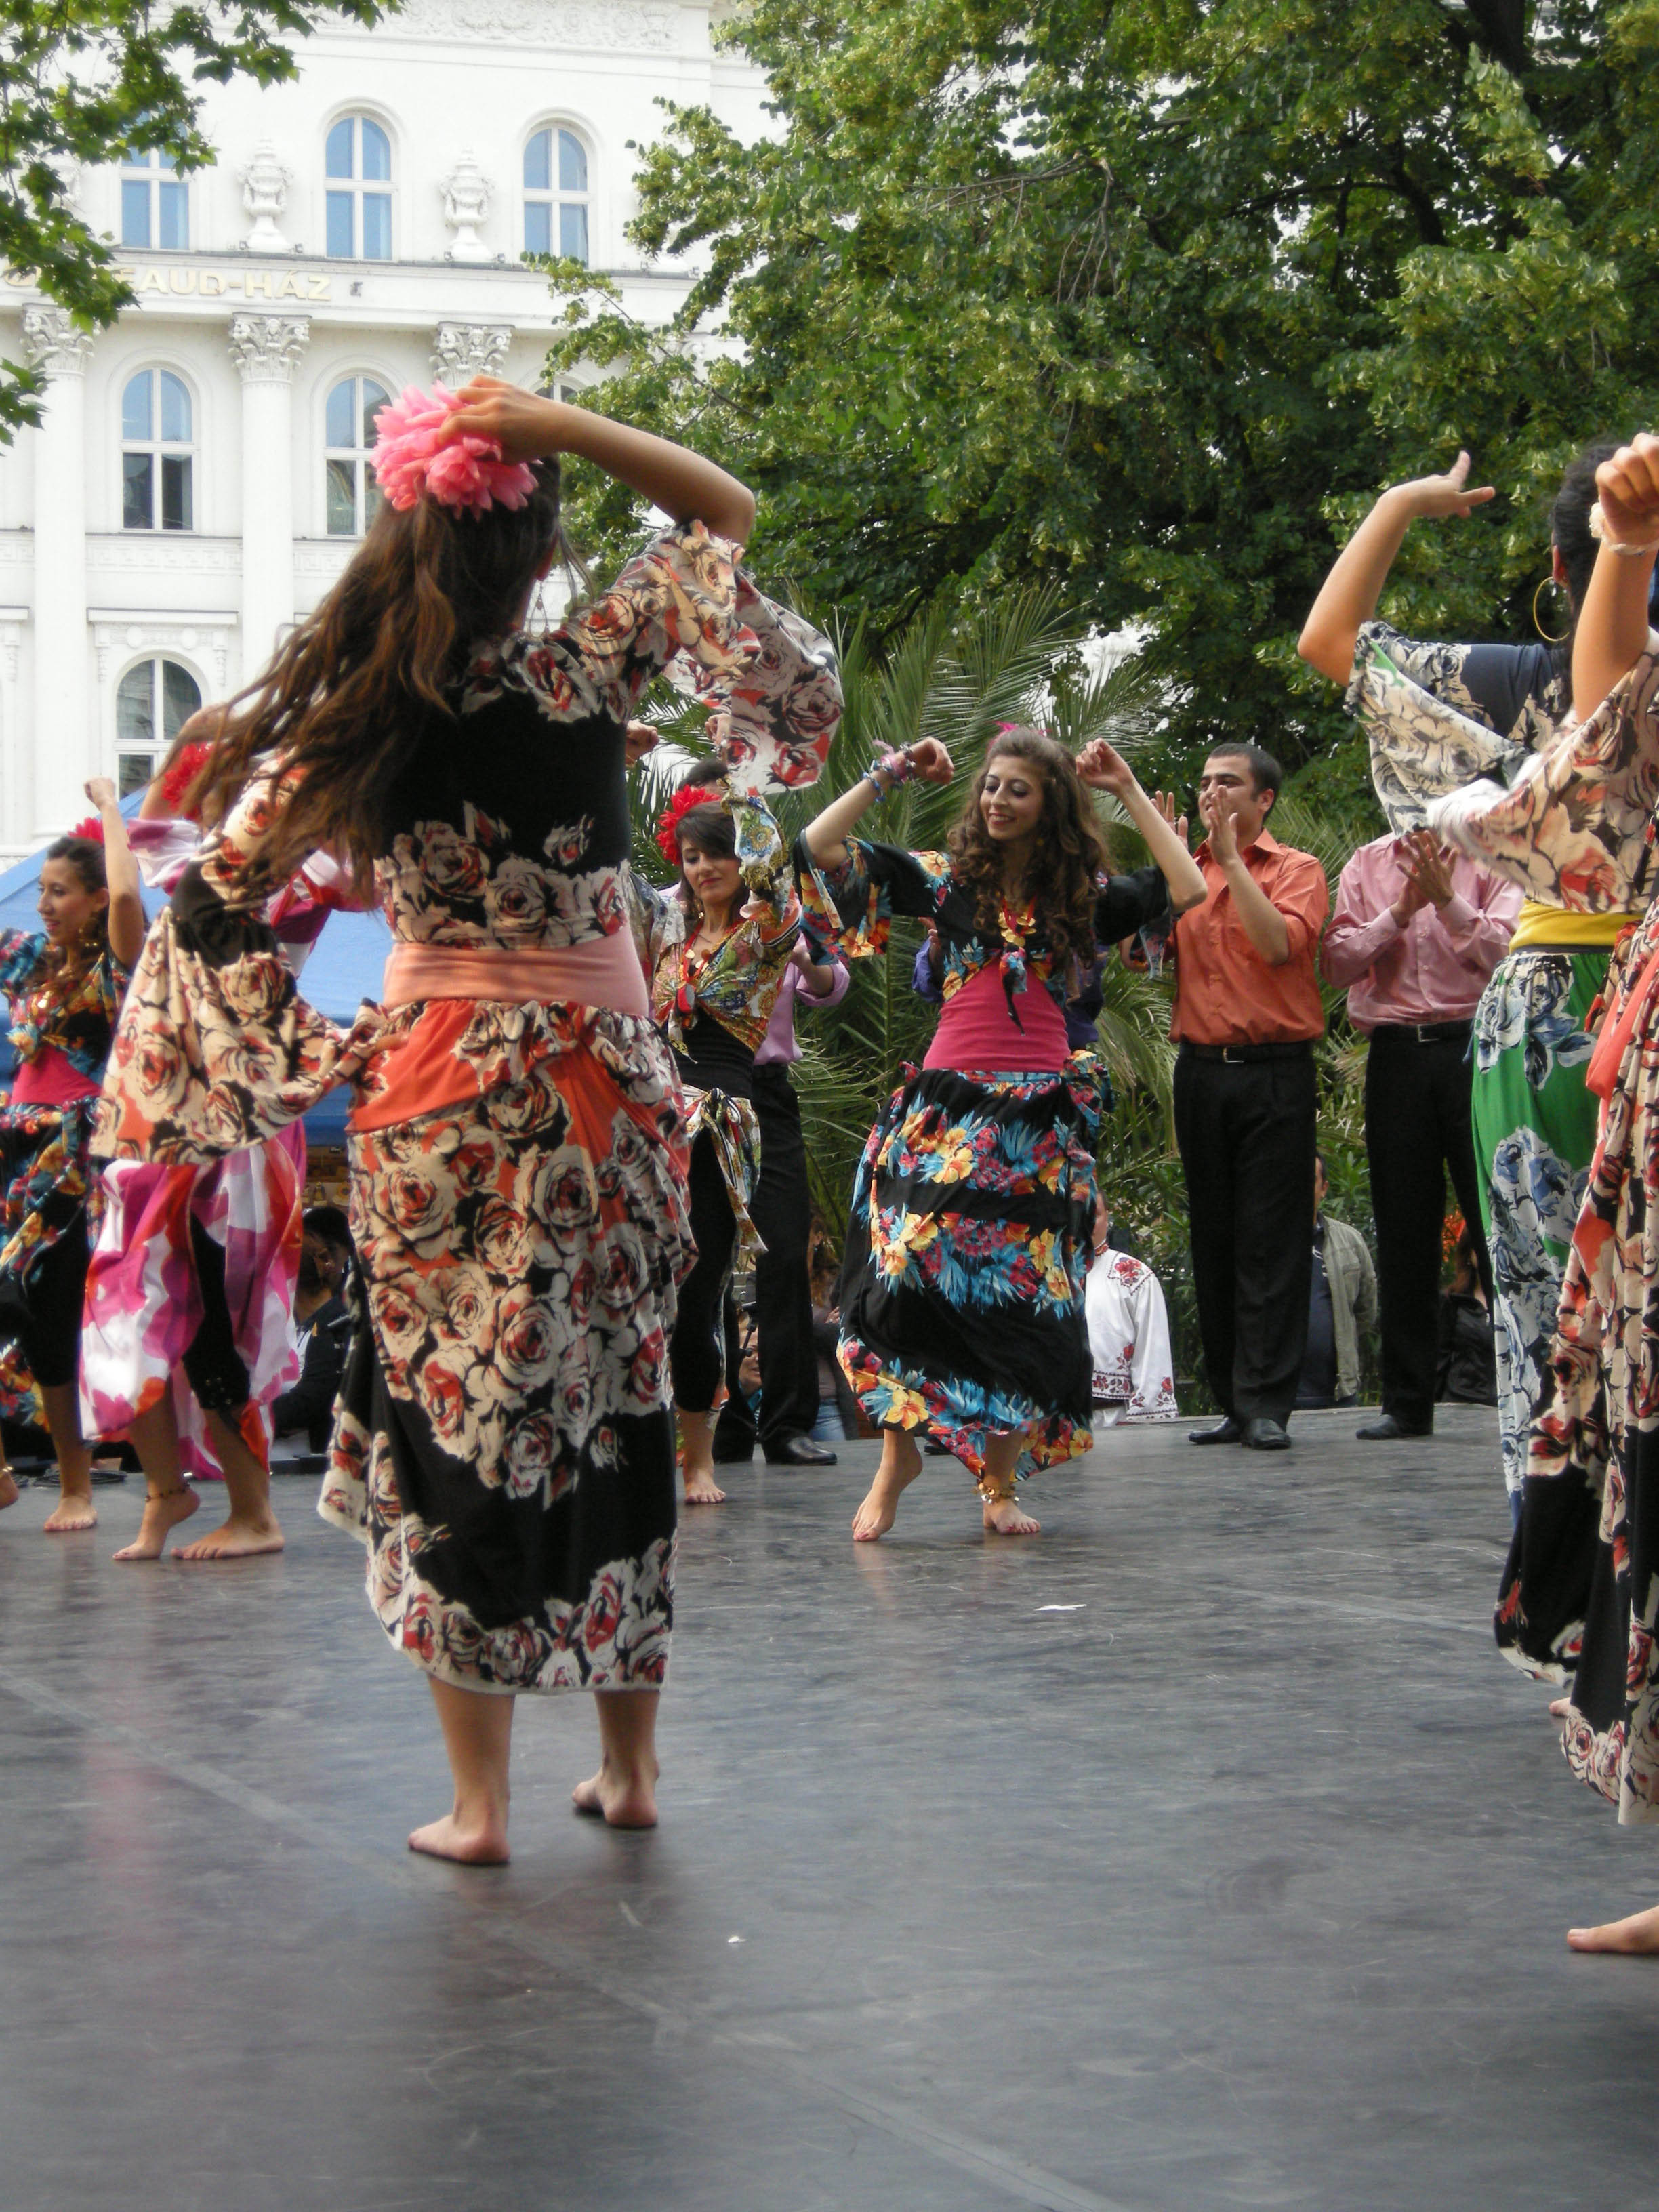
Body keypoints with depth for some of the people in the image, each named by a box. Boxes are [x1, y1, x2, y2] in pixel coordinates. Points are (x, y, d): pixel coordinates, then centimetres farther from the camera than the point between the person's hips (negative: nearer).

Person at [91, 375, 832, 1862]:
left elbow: (214, 911, -1)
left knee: (455, 1414, 6)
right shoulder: (583, 679, -8)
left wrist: (299, 1056, 9)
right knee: (616, 1412, 12)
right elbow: (726, 512, 3)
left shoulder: (347, 726, -5)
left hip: (440, 1102, 0)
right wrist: (559, 427, -6)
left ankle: (479, 1799, 8)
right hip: (607, 1092, 0)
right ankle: (629, 1768, 22)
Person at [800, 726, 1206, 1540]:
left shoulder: (1082, 894, 10)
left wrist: (1130, 793, 2)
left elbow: (1187, 889, -1)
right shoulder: (947, 880, 8)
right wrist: (890, 774, 4)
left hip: (1039, 1115, 1)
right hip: (948, 1104, -1)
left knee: (1022, 1293, 0)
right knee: (914, 1268, -14)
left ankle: (1000, 1483, 9)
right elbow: (818, 848, 4)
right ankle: (898, 1452, 1)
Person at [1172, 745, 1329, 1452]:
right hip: (1200, 1070, 4)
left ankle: (1267, 1405, -7)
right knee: (1213, 1239, 6)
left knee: (1269, 1241, -6)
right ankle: (1232, 1401, 12)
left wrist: (1230, 858, -10)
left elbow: (1279, 944, -14)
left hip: (1274, 1071, -4)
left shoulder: (1298, 870, 4)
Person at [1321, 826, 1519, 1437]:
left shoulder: (1490, 858, 6)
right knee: (1402, 1230, 5)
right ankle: (1407, 1402, 10)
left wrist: (1447, 900, -13)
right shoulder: (1367, 865, 14)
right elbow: (1337, 963, 4)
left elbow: (1505, 952, -6)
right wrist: (1400, 911, -7)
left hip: (1473, 1046, -3)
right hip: (1396, 1056, 3)